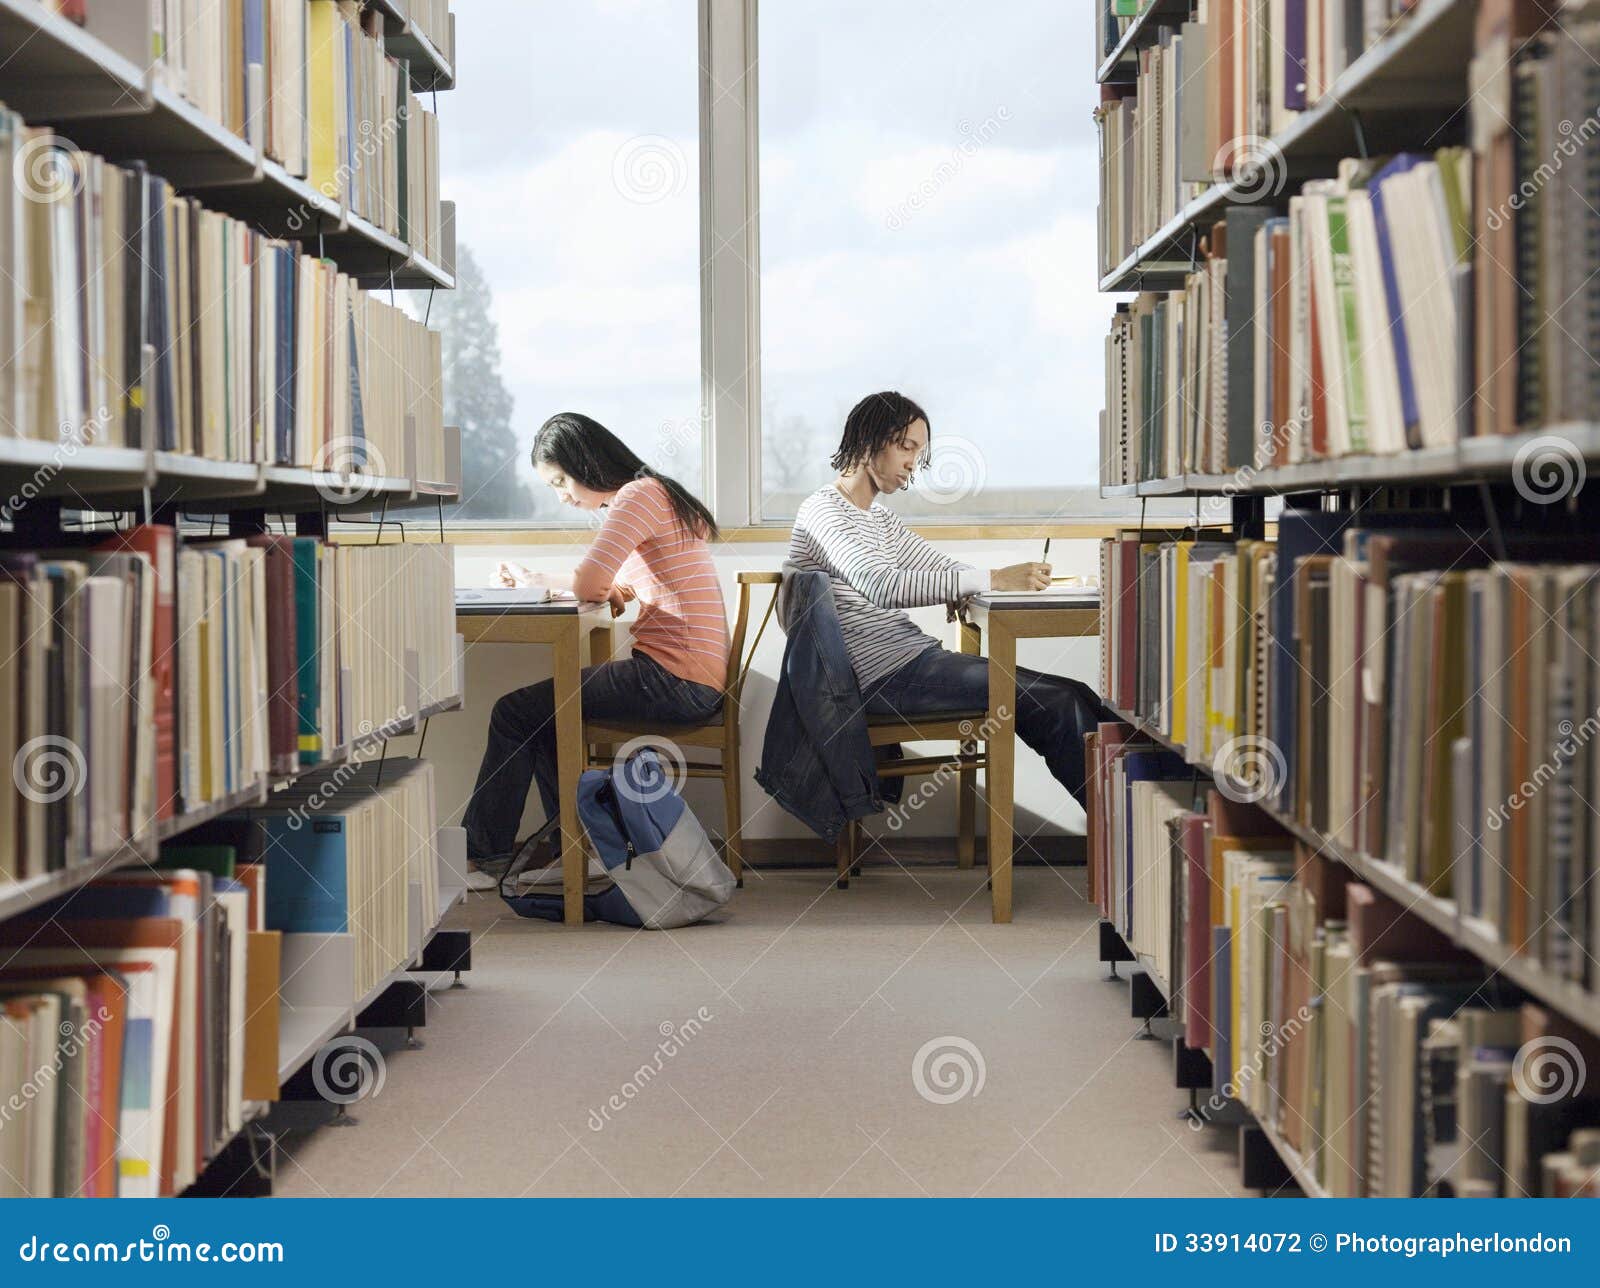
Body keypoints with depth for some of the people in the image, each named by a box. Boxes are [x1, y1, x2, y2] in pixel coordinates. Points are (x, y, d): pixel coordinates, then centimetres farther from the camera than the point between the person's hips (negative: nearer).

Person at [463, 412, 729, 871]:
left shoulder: (638, 495, -12)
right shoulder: (653, 495, 20)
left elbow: (587, 585, -20)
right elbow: (615, 590, 18)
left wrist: (535, 580, 2)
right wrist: (533, 581, 7)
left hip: (674, 680, -10)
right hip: (687, 683, 10)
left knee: (516, 713, -3)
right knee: (544, 713, 18)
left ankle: (482, 850, 9)